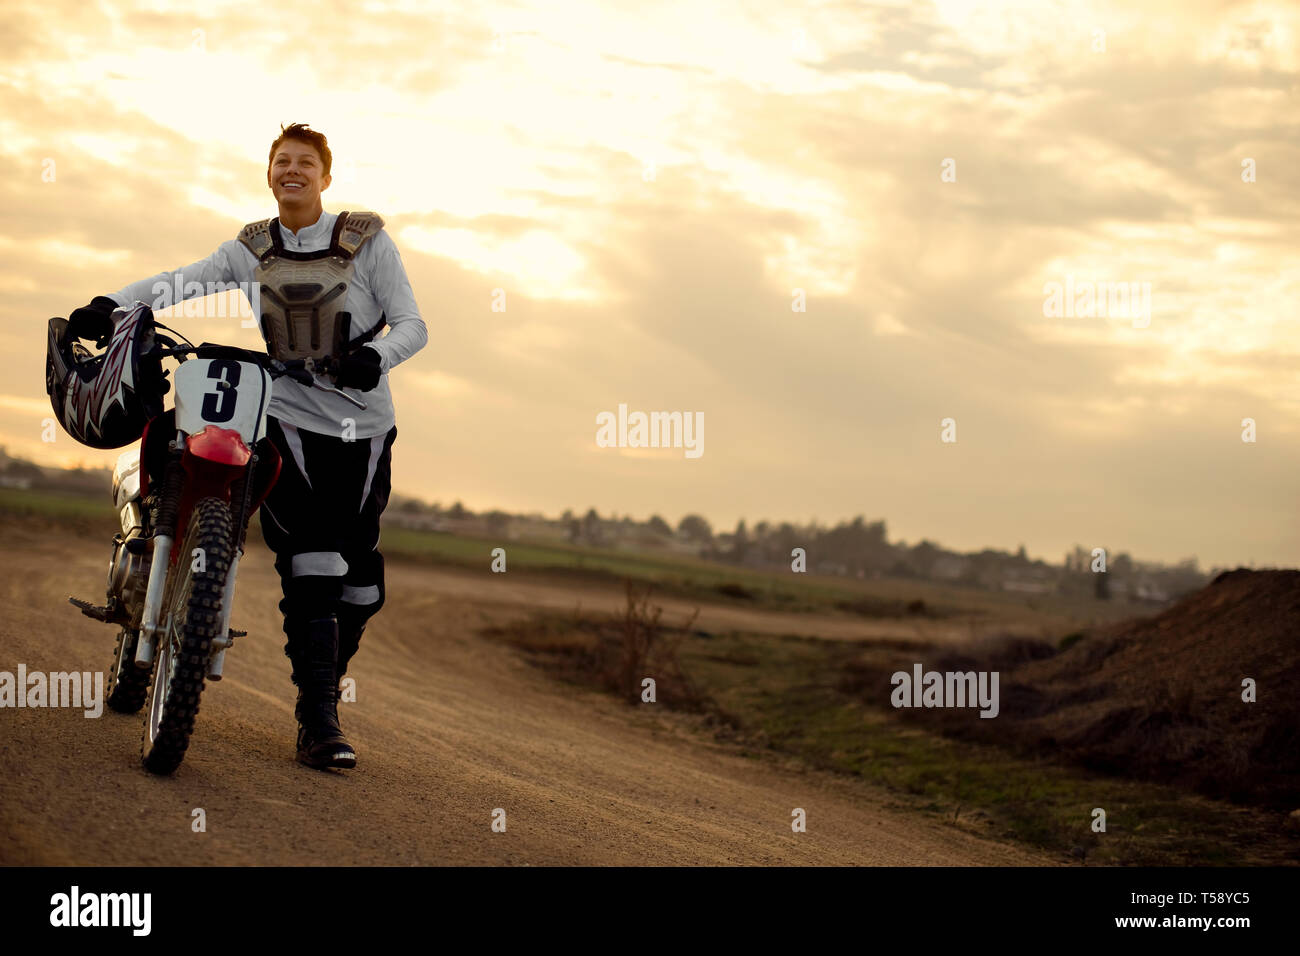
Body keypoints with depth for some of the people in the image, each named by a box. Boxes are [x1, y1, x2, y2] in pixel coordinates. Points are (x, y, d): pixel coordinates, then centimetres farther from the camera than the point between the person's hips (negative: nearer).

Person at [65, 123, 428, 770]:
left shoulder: (367, 241, 4)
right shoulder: (250, 251, 10)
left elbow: (412, 324, -3)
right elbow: (179, 282, -1)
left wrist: (376, 355, -24)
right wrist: (111, 304, -18)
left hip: (363, 423, 1)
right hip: (286, 417, -1)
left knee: (358, 574, 2)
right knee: (310, 562, -17)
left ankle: (328, 684, 24)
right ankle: (317, 718, -18)